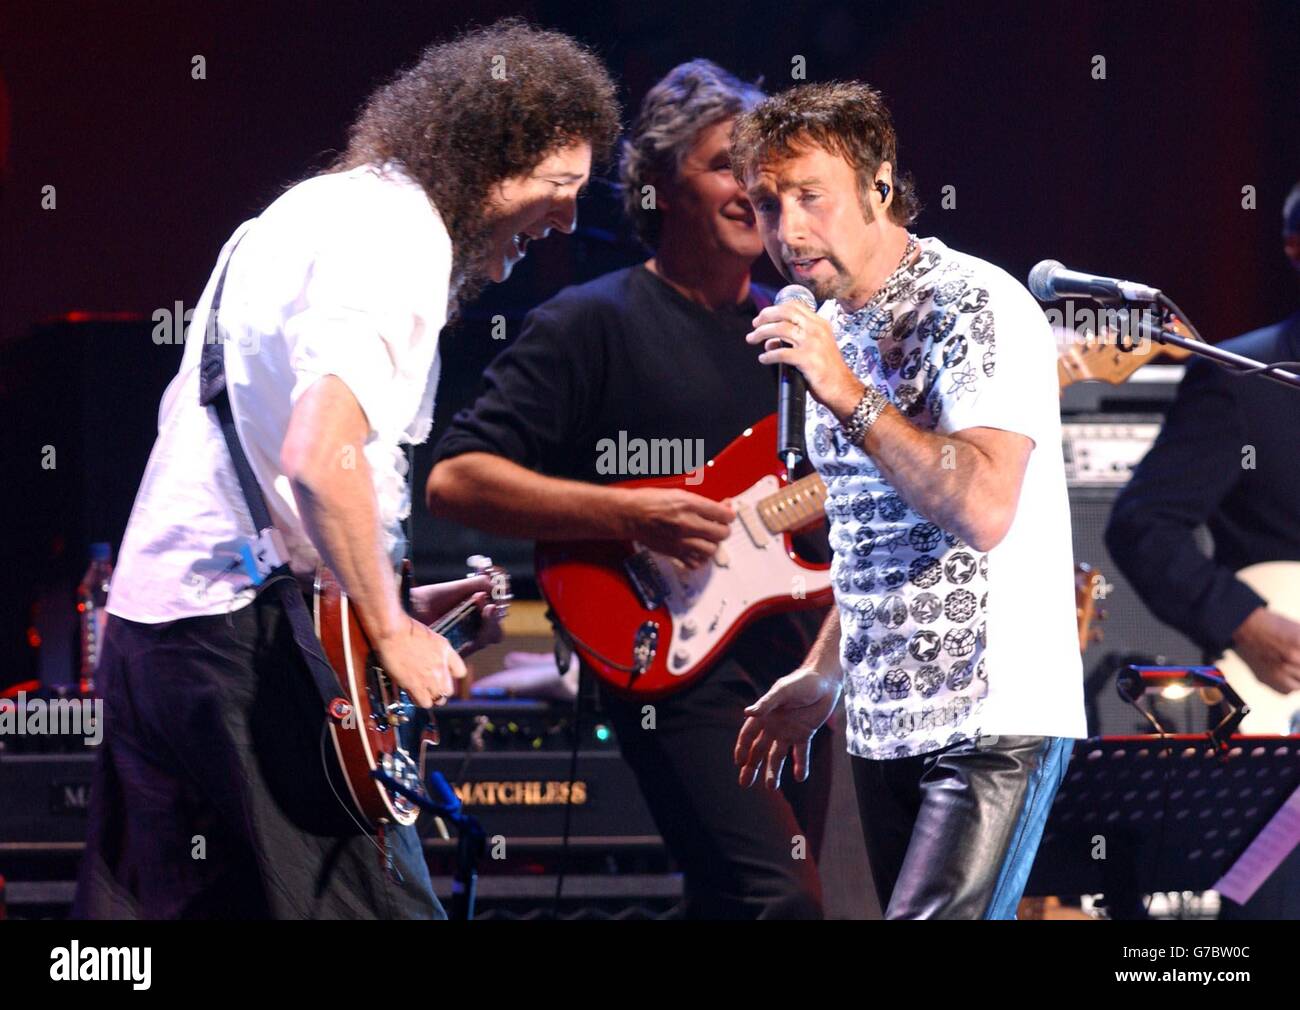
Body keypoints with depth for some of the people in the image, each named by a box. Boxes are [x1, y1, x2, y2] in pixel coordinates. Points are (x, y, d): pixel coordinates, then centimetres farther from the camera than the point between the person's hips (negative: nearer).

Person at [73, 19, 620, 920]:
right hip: (251, 633, -10)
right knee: (374, 903, -9)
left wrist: (386, 602, 19)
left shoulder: (314, 206, 20)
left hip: (145, 608, 10)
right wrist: (390, 632, -14)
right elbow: (320, 456, -25)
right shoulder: (401, 236, -12)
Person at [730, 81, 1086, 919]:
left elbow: (983, 508, -25)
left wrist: (846, 394, -23)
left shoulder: (978, 307, -12)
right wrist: (822, 678, 25)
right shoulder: (830, 330, 14)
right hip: (886, 723, 8)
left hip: (993, 723, -8)